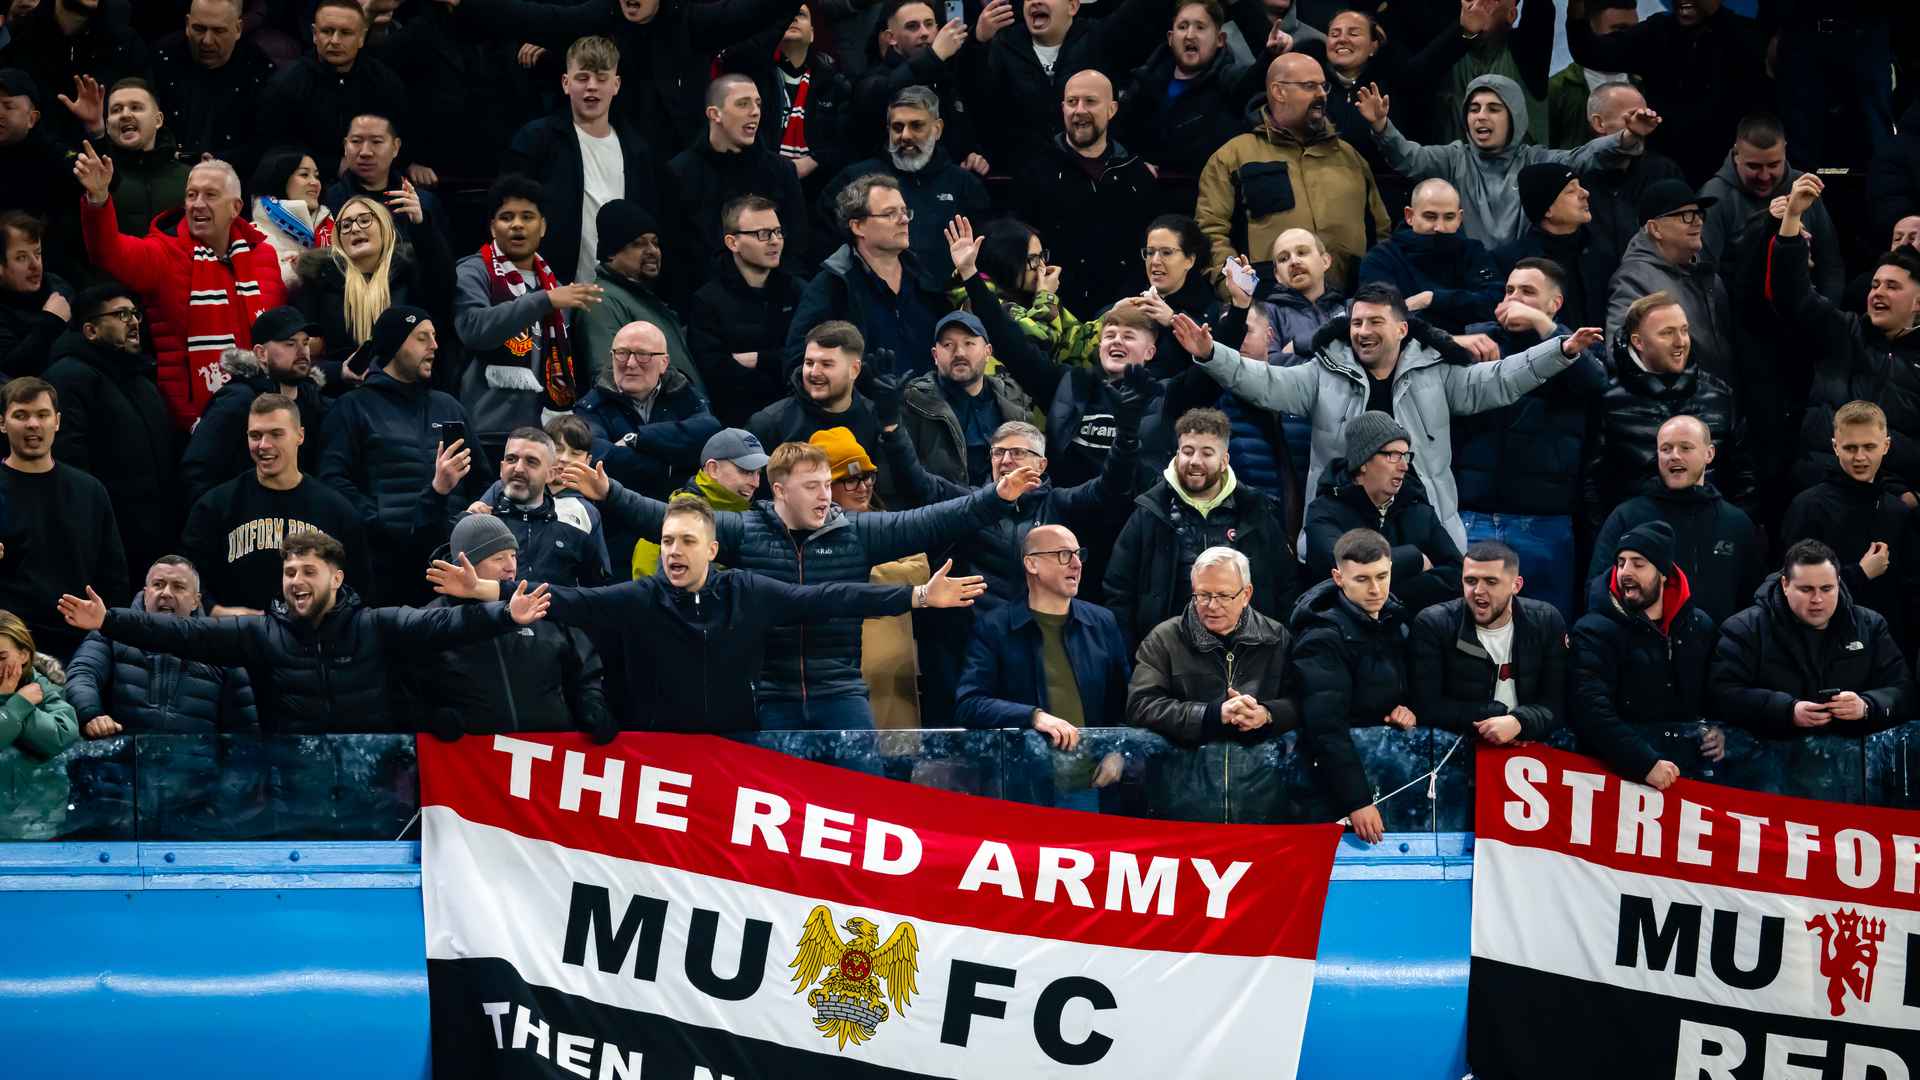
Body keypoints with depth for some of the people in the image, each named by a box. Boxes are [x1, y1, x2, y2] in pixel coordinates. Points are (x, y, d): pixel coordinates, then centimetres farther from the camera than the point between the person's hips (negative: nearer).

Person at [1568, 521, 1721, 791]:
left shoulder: (1699, 626, 14)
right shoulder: (1594, 631, -1)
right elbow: (1592, 708, -14)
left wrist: (1720, 733, 3)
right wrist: (1645, 763, -24)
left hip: (1695, 760, 4)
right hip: (1623, 767, -4)